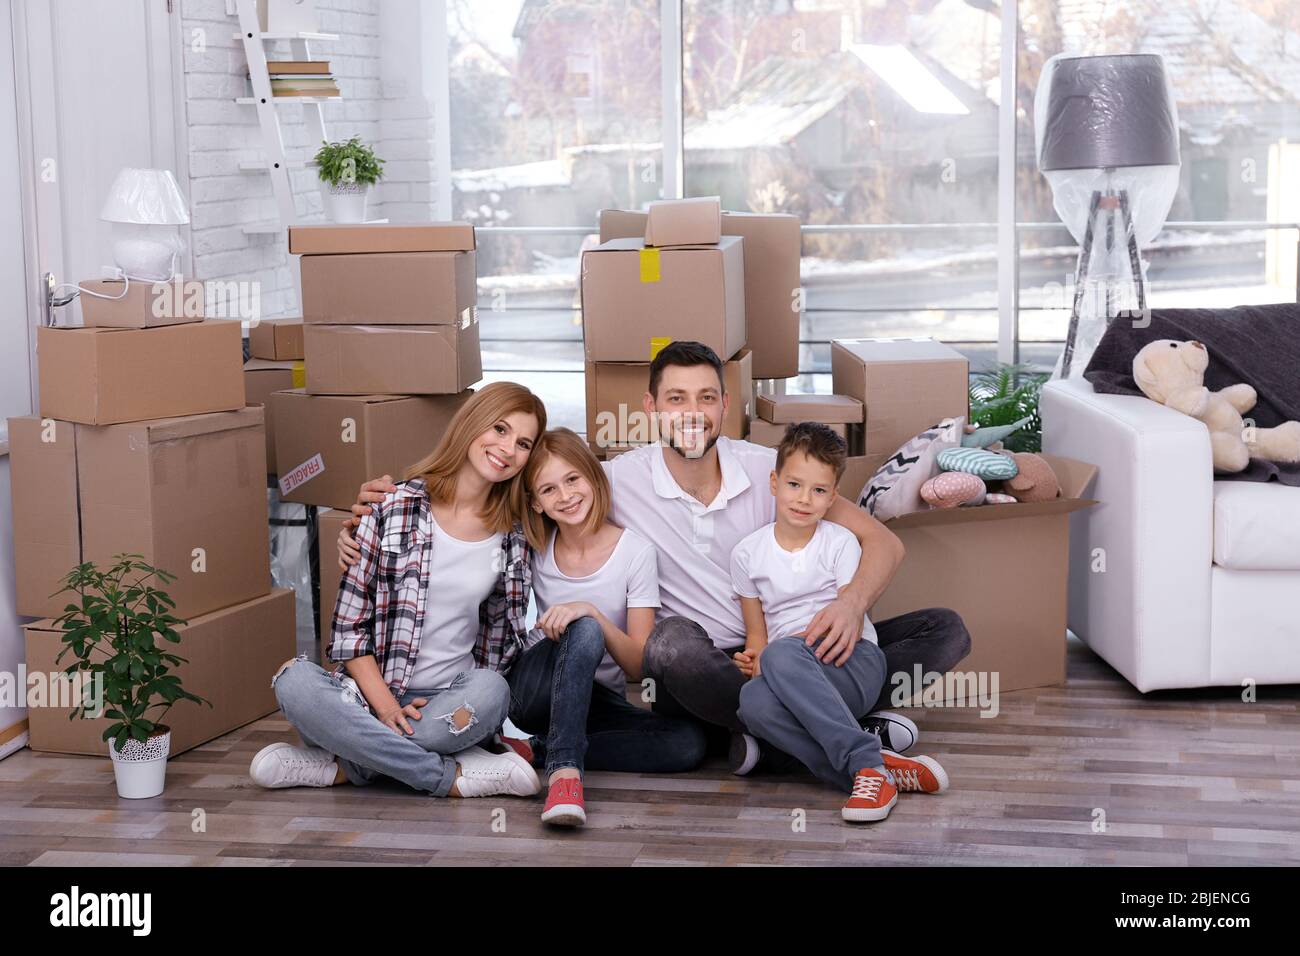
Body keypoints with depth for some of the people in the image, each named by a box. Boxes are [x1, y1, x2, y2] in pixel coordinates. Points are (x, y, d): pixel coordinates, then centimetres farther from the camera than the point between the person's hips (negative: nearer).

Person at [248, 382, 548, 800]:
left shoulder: (511, 536, 8)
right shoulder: (395, 507, -1)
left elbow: (506, 638, 13)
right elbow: (349, 622, -3)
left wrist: (480, 705, -5)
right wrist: (386, 707, -14)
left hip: (450, 702, 1)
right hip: (374, 691, -1)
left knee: (491, 689, -34)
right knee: (295, 680, -32)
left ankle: (343, 766, -21)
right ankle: (453, 777, -28)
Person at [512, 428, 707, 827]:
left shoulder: (636, 551, -6)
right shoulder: (535, 550, 0)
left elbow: (639, 665, -11)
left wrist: (591, 611, -28)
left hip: (599, 700, 1)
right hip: (534, 689, -1)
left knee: (688, 742, -28)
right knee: (584, 632, -33)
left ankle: (539, 752, -25)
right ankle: (565, 768, -43)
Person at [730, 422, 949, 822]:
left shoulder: (840, 542, 3)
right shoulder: (748, 553, 11)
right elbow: (756, 633, 14)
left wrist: (769, 656, -20)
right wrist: (755, 660, -13)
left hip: (852, 662, -2)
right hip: (792, 682, 2)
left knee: (782, 654, -37)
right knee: (754, 701, -36)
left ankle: (867, 764, -39)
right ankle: (880, 770, -38)